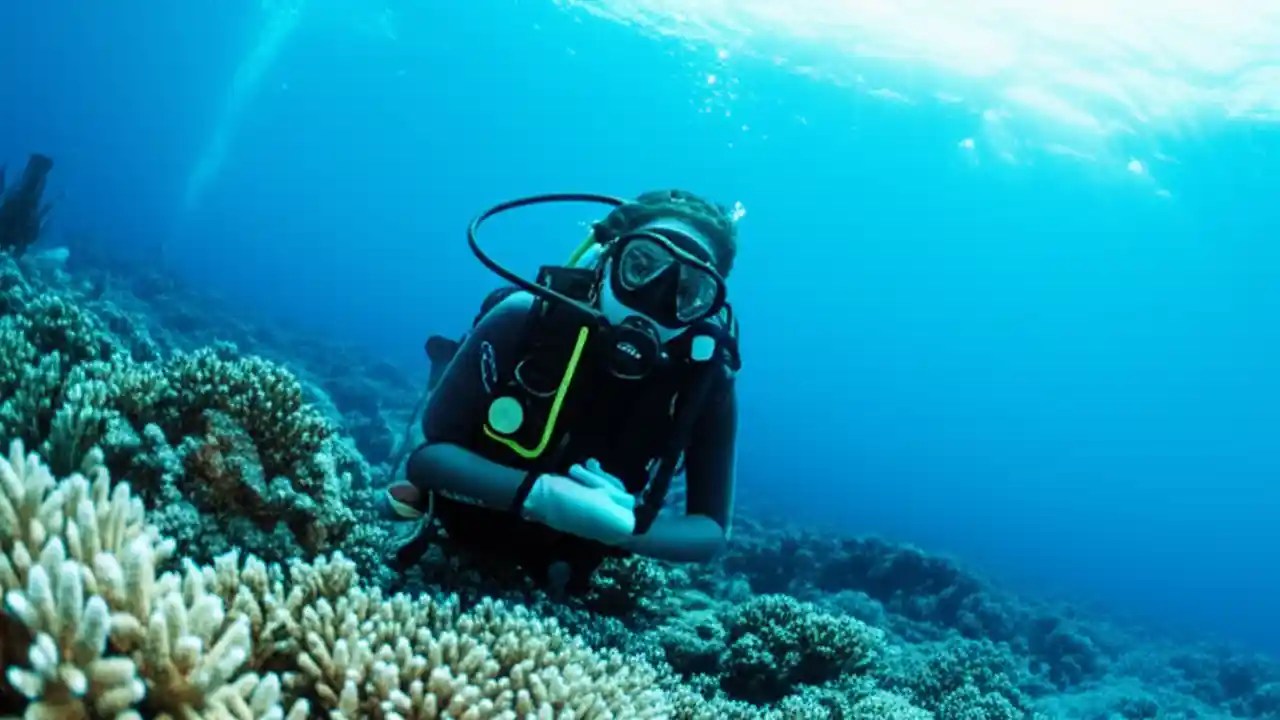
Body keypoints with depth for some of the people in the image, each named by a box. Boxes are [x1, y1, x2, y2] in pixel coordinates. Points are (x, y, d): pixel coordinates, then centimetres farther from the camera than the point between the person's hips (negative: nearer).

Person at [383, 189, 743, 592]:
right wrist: (539, 494, -41)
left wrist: (626, 526, -38)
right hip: (455, 546, -1)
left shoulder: (708, 381, -23)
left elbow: (711, 531, -16)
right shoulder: (529, 315, -28)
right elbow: (428, 454, -25)